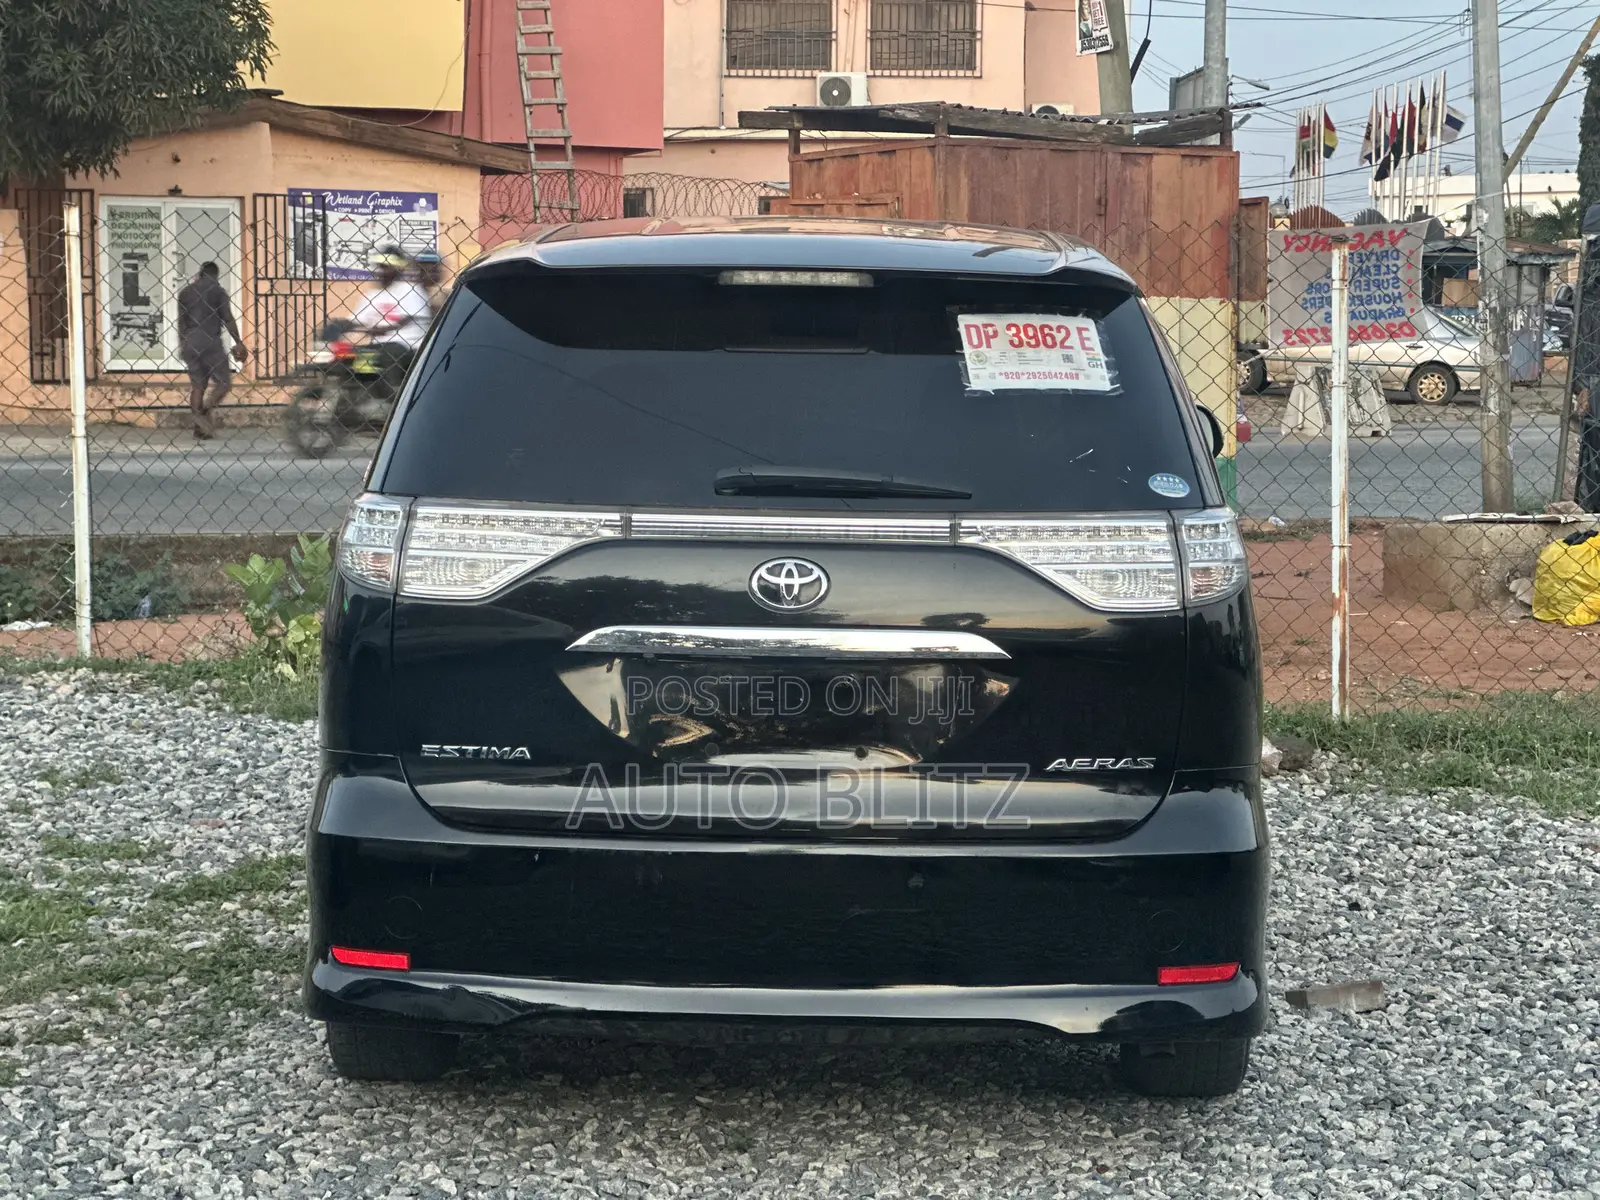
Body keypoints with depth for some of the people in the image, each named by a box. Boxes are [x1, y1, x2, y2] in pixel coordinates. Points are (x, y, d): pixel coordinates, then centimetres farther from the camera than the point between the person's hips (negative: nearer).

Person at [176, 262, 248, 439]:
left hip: (190, 342, 6)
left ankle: (199, 427, 2)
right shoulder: (218, 290, -1)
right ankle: (204, 412, -21)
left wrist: (182, 345, 20)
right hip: (210, 341, -5)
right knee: (224, 383, 1)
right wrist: (238, 342, -2)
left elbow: (181, 322, 14)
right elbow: (228, 320, -6)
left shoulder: (185, 292, 14)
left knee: (197, 385, 8)